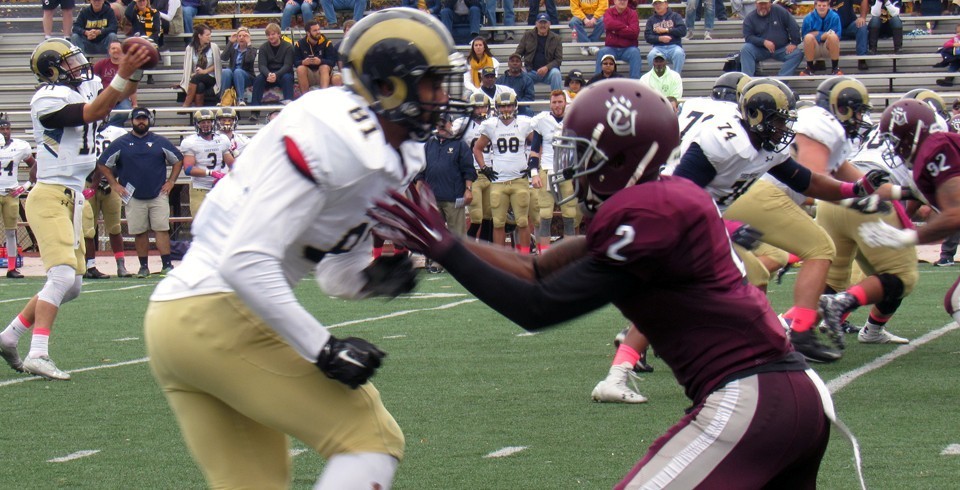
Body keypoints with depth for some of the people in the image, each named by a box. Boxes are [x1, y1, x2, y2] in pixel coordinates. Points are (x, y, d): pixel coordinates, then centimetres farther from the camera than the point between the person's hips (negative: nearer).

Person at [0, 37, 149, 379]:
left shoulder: (84, 88, 12)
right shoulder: (48, 99, -13)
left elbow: (122, 94, 21)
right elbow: (93, 112, -23)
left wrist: (135, 69, 0)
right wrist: (124, 72, -26)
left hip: (72, 198, 9)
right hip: (50, 197, -9)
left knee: (71, 287, 12)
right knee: (62, 277, -21)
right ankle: (37, 355, -22)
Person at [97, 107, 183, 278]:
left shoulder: (160, 142, 6)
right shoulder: (121, 143, 4)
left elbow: (178, 160, 13)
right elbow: (103, 164, 8)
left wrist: (171, 182, 4)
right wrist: (114, 184, 1)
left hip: (158, 195, 0)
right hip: (134, 197, 0)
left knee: (162, 229, -7)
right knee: (139, 232, 2)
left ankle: (167, 264, -7)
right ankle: (143, 267, 10)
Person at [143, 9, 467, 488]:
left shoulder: (394, 160, 12)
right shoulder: (331, 139, -18)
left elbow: (334, 272, 21)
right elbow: (246, 262, -23)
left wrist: (374, 277, -2)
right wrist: (323, 349, -19)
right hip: (218, 311, -10)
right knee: (371, 441, -6)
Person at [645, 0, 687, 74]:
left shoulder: (675, 16, 14)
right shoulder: (651, 20, 18)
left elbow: (683, 31, 1)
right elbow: (647, 37, 6)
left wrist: (666, 30, -3)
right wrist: (660, 38, -14)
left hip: (674, 45, -1)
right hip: (658, 47, 1)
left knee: (679, 53, -36)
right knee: (651, 55, -34)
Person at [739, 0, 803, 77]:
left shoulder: (779, 11, 0)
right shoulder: (750, 18, 1)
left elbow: (793, 26, 1)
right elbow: (748, 37, -7)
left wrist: (794, 43, -8)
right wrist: (764, 42, -23)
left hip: (781, 49, 0)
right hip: (760, 50, 0)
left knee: (797, 54, -26)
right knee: (745, 49, -28)